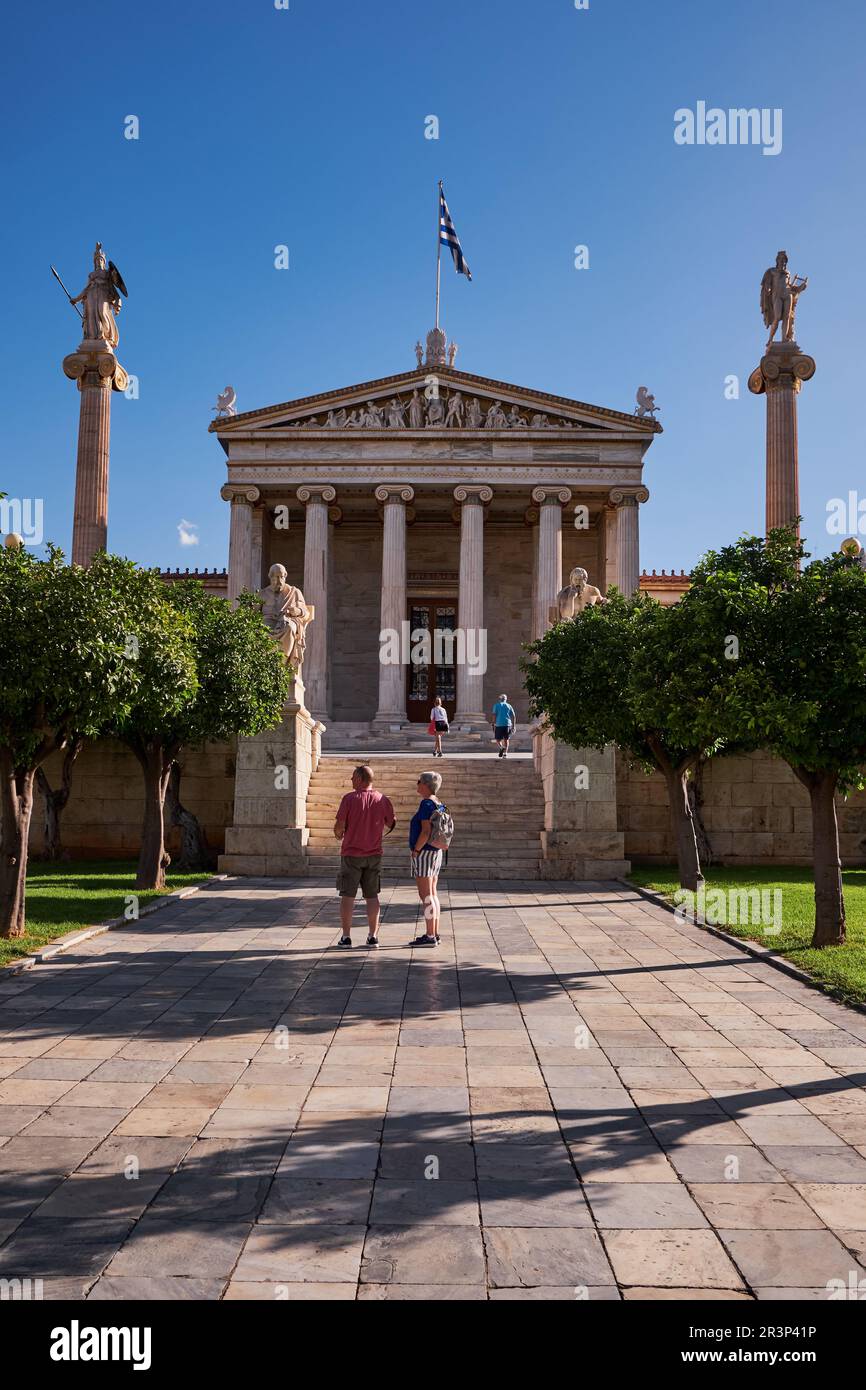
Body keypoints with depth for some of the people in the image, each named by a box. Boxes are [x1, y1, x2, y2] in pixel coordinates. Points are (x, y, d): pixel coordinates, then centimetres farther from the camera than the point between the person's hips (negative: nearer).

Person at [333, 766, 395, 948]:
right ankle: (373, 936, 10)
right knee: (372, 896, 10)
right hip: (374, 854, 3)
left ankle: (346, 936, 5)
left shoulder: (349, 798, -10)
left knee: (347, 895, 4)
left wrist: (339, 835, 10)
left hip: (351, 853, -3)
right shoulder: (383, 800, -1)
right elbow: (392, 825, 9)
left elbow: (339, 826, -11)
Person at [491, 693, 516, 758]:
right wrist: (513, 726, 11)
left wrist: (494, 725, -3)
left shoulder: (496, 705, 6)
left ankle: (501, 747, -22)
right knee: (506, 739, 9)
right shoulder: (509, 706, 12)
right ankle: (505, 753, 1)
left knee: (498, 738, 6)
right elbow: (513, 716, 7)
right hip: (507, 724, 2)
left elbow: (494, 715, -5)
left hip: (499, 724, -2)